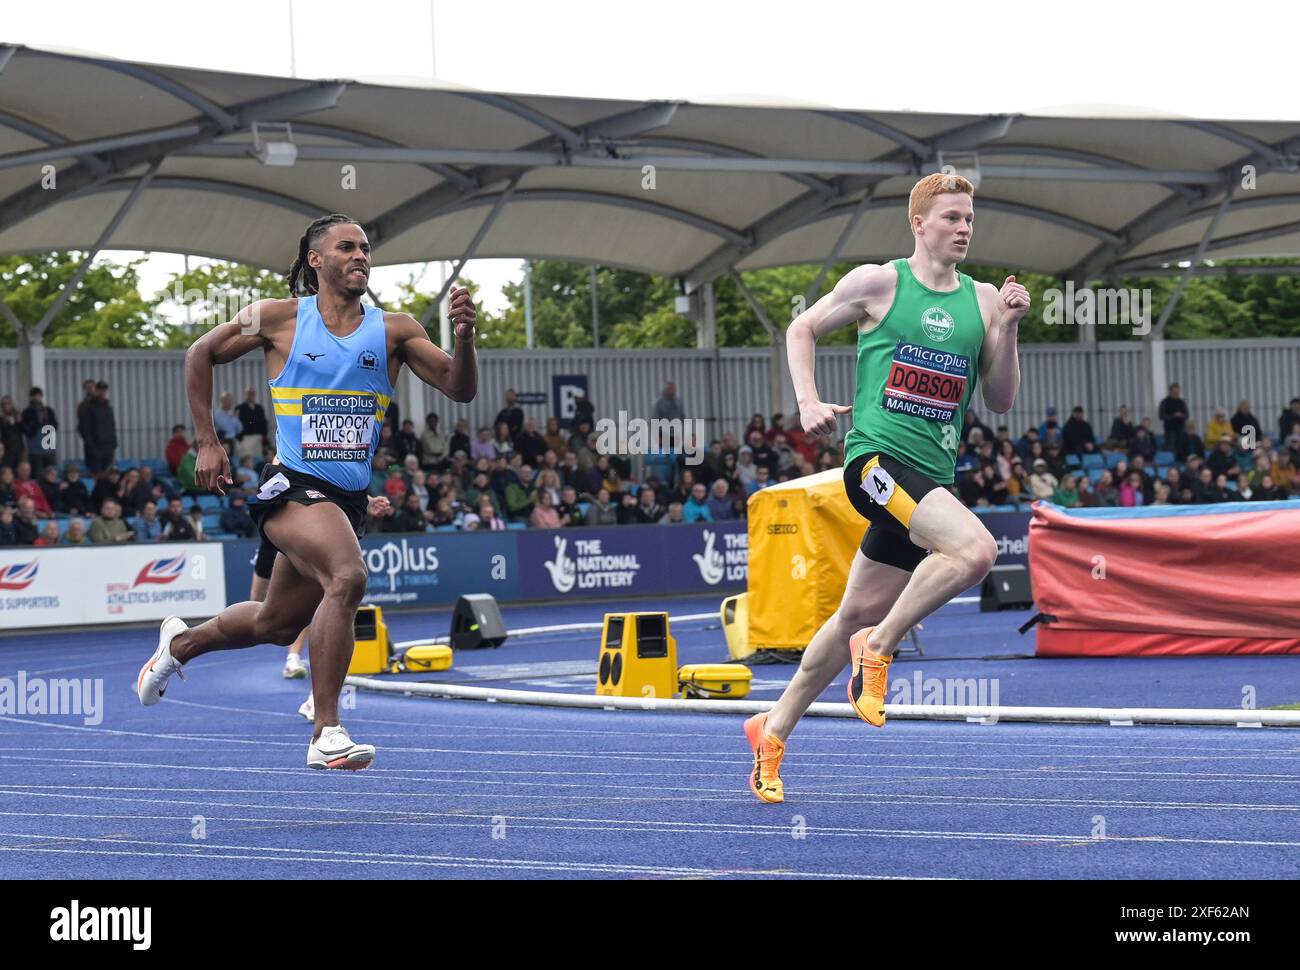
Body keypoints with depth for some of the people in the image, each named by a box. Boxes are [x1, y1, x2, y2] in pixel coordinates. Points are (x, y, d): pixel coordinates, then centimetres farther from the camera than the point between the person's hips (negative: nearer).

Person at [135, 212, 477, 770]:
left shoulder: (393, 330, 4)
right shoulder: (279, 318, -1)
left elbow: (460, 390, -1)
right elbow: (201, 356, 12)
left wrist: (464, 339, -21)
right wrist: (207, 443, 7)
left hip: (349, 497, 5)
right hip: (292, 487, -5)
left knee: (274, 626, 18)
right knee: (348, 577, -31)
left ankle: (181, 643, 48)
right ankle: (326, 735, -27)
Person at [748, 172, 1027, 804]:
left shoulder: (983, 300, 11)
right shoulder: (877, 283, 0)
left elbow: (1000, 402, 12)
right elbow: (802, 329, 13)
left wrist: (1007, 329, -2)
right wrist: (808, 402, -2)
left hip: (932, 472, 6)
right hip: (877, 455, -6)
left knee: (858, 616, 11)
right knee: (974, 549, -29)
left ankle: (773, 731, 25)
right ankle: (879, 648, -9)